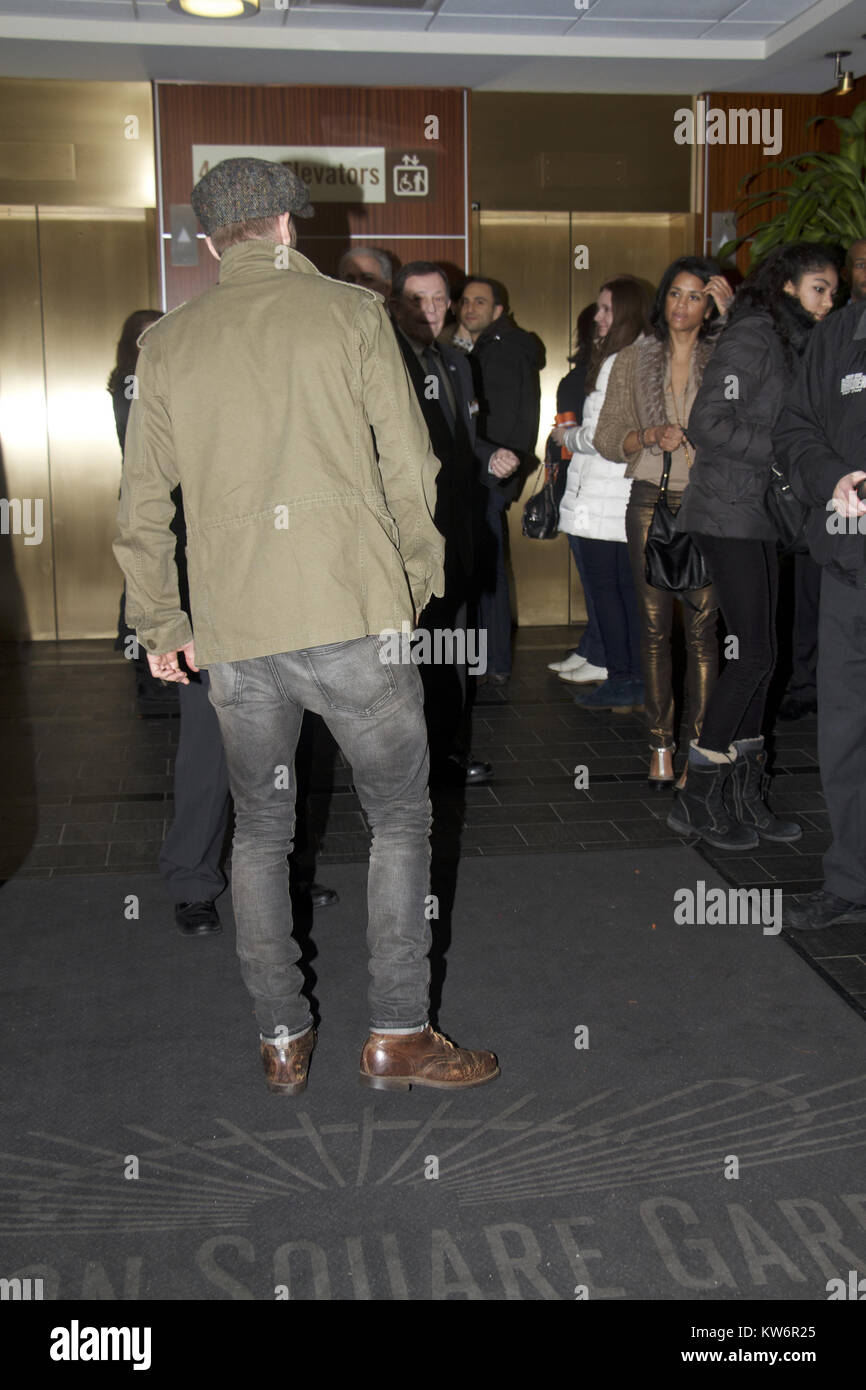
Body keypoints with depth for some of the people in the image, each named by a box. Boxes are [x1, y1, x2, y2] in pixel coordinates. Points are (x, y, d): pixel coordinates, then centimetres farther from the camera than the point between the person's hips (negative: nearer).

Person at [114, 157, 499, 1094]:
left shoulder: (166, 343, 10)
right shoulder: (350, 313, 2)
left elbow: (142, 506, 10)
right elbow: (410, 468, 0)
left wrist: (161, 626, 20)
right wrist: (422, 579, 14)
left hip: (232, 633, 3)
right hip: (353, 613, -3)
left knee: (259, 833, 15)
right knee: (400, 818, 9)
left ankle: (280, 1040, 22)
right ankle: (397, 1035, 11)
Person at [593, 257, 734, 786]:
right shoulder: (634, 361, 9)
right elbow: (607, 440, 8)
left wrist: (734, 312, -13)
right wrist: (650, 437, -10)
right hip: (651, 503, 1)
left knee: (702, 628, -3)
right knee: (655, 628, 3)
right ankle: (661, 744, 13)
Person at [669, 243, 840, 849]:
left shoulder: (792, 343, 18)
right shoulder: (751, 335, -10)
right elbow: (708, 425, -18)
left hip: (762, 517, 9)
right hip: (729, 514, -9)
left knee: (759, 656, 7)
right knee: (755, 655, -10)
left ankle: (746, 798, 14)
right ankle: (696, 798, 0)